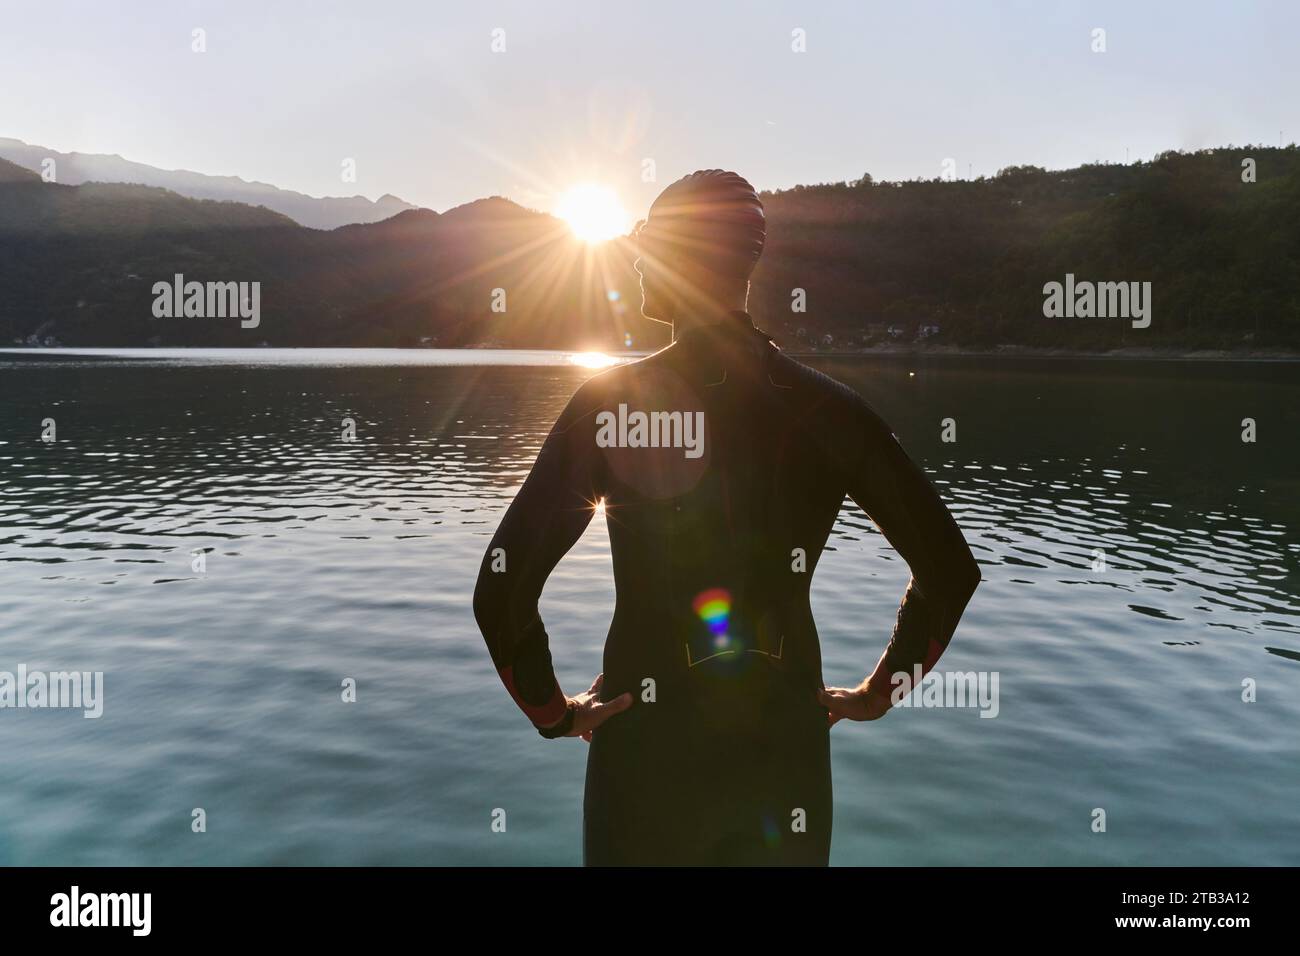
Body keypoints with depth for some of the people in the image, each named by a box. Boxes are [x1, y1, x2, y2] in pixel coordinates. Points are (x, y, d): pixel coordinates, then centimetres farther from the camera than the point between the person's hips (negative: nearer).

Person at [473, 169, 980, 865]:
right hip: (784, 747, 2)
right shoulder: (828, 409, -6)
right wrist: (879, 691, 8)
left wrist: (552, 709, -1)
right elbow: (951, 568, -2)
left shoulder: (609, 400, -12)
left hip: (646, 741, -1)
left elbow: (502, 587, -15)